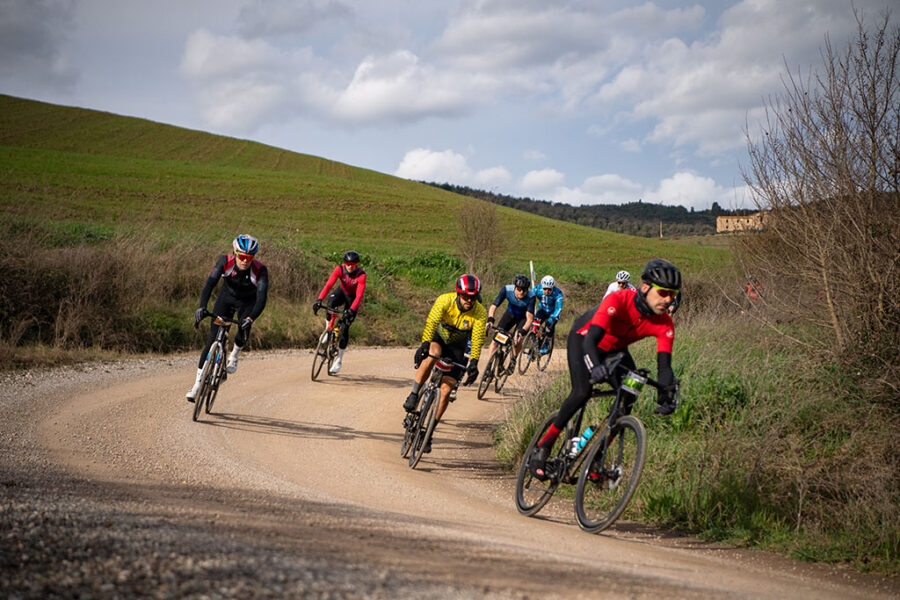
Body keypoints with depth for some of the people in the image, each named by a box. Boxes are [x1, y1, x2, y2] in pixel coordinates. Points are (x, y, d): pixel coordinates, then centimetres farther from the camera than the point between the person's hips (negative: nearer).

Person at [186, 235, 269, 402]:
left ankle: (234, 355, 5)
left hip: (247, 302, -1)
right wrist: (202, 307, -51)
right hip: (227, 297, 1)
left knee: (244, 329, -29)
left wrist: (250, 319, -55)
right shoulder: (225, 262, -28)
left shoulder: (260, 270, -31)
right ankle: (198, 383, -3)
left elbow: (262, 298, -38)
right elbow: (210, 284, -36)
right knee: (213, 338, -9)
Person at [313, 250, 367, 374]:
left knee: (345, 328, -11)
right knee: (331, 301, -36)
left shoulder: (361, 275, -31)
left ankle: (338, 360, -1)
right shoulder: (340, 269, -25)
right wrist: (319, 300, -48)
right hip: (342, 292, 2)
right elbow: (328, 285, -34)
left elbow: (359, 296, -38)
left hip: (353, 298, -2)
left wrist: (351, 310, -53)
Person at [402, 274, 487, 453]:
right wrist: (424, 344, -50)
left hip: (457, 347, 1)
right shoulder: (445, 300, -25)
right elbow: (432, 322, -36)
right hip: (438, 338, -1)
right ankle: (413, 395, -27)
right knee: (433, 353, -40)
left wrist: (473, 363, -38)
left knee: (446, 390, -11)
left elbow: (477, 340, -25)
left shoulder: (480, 313, -21)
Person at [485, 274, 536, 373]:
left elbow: (529, 318, -36)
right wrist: (490, 320, -50)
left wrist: (522, 331, -53)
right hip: (510, 314, 2)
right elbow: (493, 306, -31)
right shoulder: (507, 290, -30)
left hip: (524, 317, -2)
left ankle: (513, 361, 6)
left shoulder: (531, 296, -34)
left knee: (518, 340, -24)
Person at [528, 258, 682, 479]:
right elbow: (591, 339, -48)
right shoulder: (618, 300, -39)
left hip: (614, 349, 5)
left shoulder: (664, 324, -24)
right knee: (582, 393, -26)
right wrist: (596, 367, -67)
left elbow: (664, 365, -28)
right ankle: (542, 448, -10)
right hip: (583, 337, -5)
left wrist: (667, 395, -46)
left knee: (628, 398, -18)